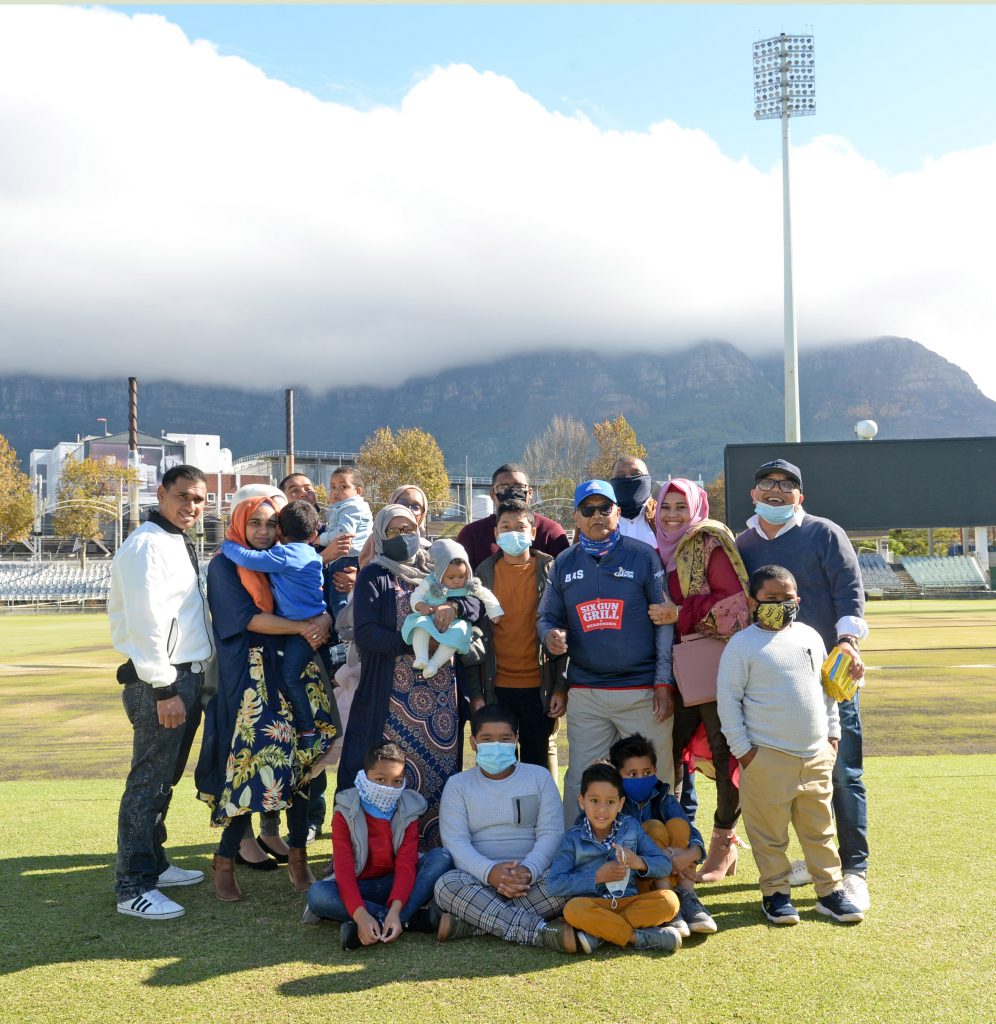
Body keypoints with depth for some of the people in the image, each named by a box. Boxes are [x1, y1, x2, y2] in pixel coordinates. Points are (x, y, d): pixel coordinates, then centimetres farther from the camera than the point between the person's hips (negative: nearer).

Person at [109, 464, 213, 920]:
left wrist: (187, 684, 17)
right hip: (160, 682, -10)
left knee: (164, 779, 18)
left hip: (184, 677, 10)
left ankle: (154, 864, 31)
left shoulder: (177, 544, 16)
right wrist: (164, 688, -21)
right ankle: (134, 887, 5)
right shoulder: (148, 545, -15)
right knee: (148, 782, -4)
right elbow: (145, 622, -21)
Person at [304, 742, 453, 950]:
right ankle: (412, 919, -33)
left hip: (396, 884, 1)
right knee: (317, 893, -33)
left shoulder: (408, 812, -6)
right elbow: (344, 869, -22)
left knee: (441, 857, -23)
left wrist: (395, 910, -37)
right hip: (360, 887, -1)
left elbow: (406, 864, -18)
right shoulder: (345, 813, -11)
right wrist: (361, 916, -39)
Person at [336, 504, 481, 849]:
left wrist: (453, 606, -15)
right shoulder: (374, 577, 4)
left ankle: (436, 846, 9)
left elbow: (475, 603, 7)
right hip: (393, 694, -4)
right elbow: (365, 633, -8)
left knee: (440, 763, 2)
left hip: (441, 692, 4)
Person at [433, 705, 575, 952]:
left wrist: (529, 871, -21)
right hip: (478, 879, 0)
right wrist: (489, 871, -24)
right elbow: (455, 842, -4)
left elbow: (550, 834, 0)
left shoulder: (539, 777, 11)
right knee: (446, 886, -33)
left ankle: (467, 924, -31)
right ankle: (543, 932, -37)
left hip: (532, 876, 1)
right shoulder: (457, 785, 9)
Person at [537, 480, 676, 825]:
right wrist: (550, 635, -8)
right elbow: (546, 617, 17)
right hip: (584, 695, 3)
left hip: (642, 692, -2)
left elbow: (666, 621, 1)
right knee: (581, 782, 5)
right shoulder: (564, 564, 11)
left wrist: (664, 682, -5)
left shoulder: (643, 556, 2)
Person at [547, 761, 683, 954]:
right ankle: (639, 938, -27)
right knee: (573, 909, -36)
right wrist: (598, 877, -15)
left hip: (629, 901, 3)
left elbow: (665, 865, 6)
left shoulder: (631, 827, 8)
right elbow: (554, 884, -11)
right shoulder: (573, 838, 0)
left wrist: (639, 862, -14)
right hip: (591, 904, -3)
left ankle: (598, 933, -27)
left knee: (668, 900, -24)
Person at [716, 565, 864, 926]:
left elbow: (826, 687, 20)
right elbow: (728, 697, -8)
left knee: (820, 829, 14)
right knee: (770, 832, 3)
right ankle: (775, 892, 18)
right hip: (767, 757, -5)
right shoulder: (743, 644, -8)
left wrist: (832, 732, 15)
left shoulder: (810, 636, 10)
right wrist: (742, 747, -11)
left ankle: (830, 890, 25)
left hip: (817, 754, 5)